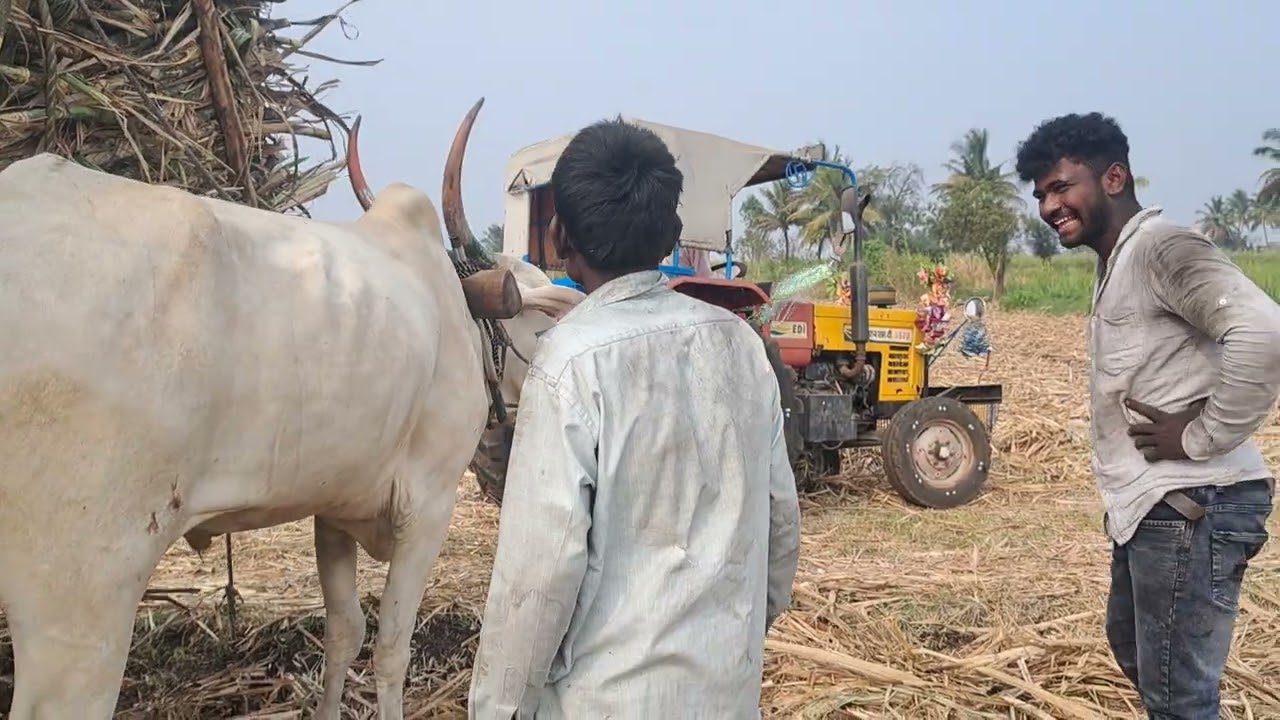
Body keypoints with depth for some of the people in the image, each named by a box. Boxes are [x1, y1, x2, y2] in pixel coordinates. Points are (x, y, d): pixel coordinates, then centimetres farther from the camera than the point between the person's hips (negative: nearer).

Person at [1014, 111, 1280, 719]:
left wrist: (1203, 438, -21)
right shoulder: (1116, 264, 16)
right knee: (1133, 649, 26)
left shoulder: (1163, 247, -16)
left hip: (1189, 504, -11)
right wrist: (1125, 487, 13)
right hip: (1150, 502, 11)